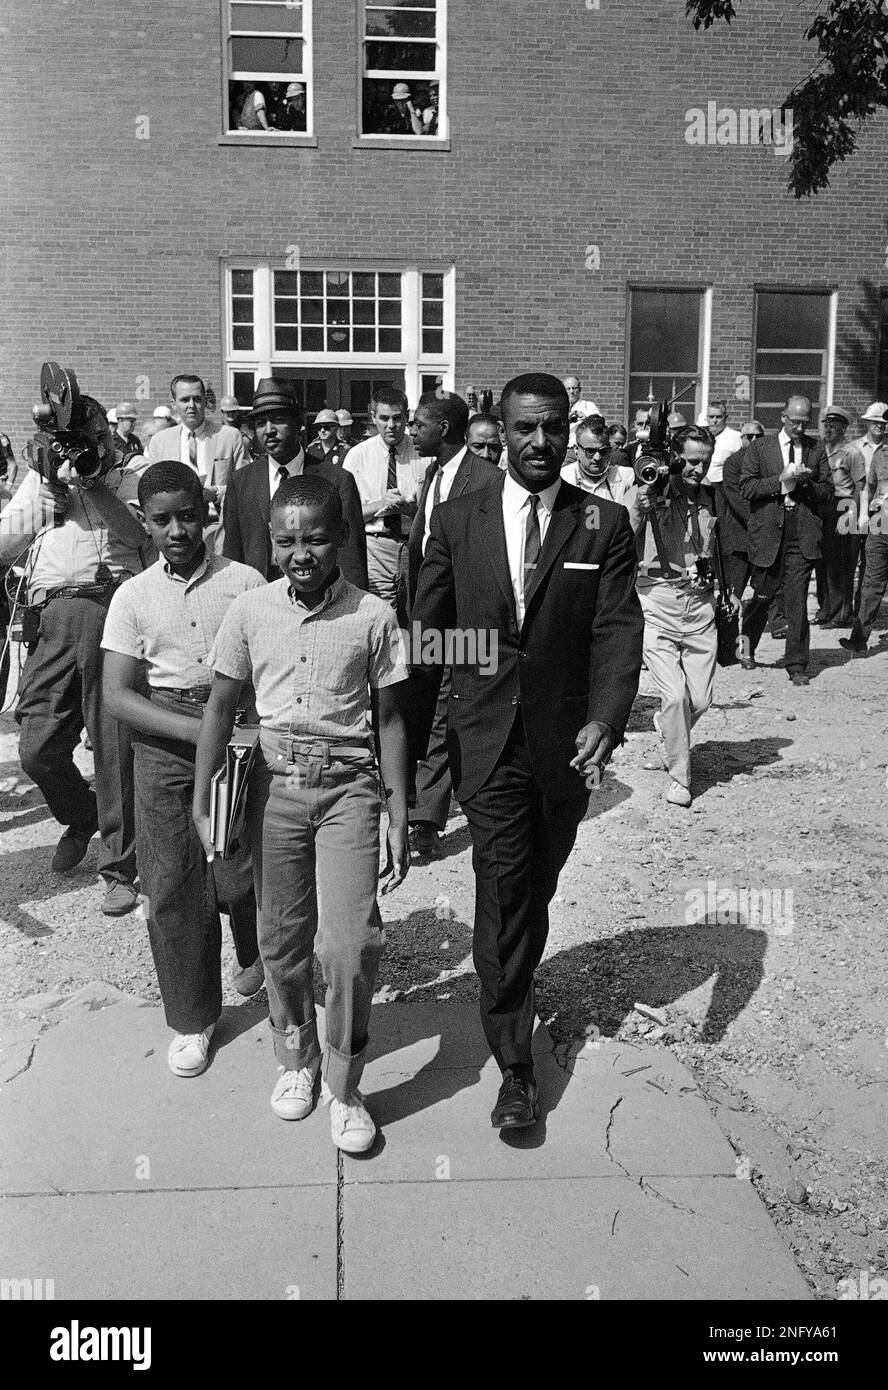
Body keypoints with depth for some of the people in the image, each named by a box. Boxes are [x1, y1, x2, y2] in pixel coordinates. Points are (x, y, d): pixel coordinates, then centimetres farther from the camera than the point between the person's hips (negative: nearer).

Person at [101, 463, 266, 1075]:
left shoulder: (244, 582, -2)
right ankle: (193, 1018, 23)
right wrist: (197, 730, -16)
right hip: (163, 744, 2)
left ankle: (256, 952, 37)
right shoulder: (133, 597, 2)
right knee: (171, 885, 4)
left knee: (239, 875, -1)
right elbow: (117, 694, -3)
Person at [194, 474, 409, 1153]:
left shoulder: (372, 616, -5)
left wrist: (400, 817, 0)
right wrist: (203, 804, 3)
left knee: (350, 943, -9)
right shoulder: (250, 611, -1)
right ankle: (297, 1059, 35)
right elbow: (222, 707, 6)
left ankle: (345, 1088, 12)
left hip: (349, 786, -2)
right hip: (275, 784, 2)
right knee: (282, 939, 11)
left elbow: (389, 719, 1)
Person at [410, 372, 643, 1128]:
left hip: (566, 745, 1)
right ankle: (515, 1065, 7)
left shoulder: (606, 523, -1)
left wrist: (606, 719, -26)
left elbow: (618, 631, -9)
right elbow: (428, 632, 5)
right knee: (503, 892, -5)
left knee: (535, 889, 18)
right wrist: (410, 739, 4)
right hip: (488, 741, -1)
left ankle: (515, 987, 46)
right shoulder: (458, 519, 1)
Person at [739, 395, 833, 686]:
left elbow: (827, 492, 10)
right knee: (762, 596, 6)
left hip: (803, 534, 1)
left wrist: (805, 483, -9)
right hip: (768, 531, -1)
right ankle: (747, 647, 31)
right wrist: (780, 480, -12)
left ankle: (796, 665, 3)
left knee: (797, 602, -2)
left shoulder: (817, 449, 11)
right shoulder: (760, 447, 5)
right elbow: (747, 487, -2)